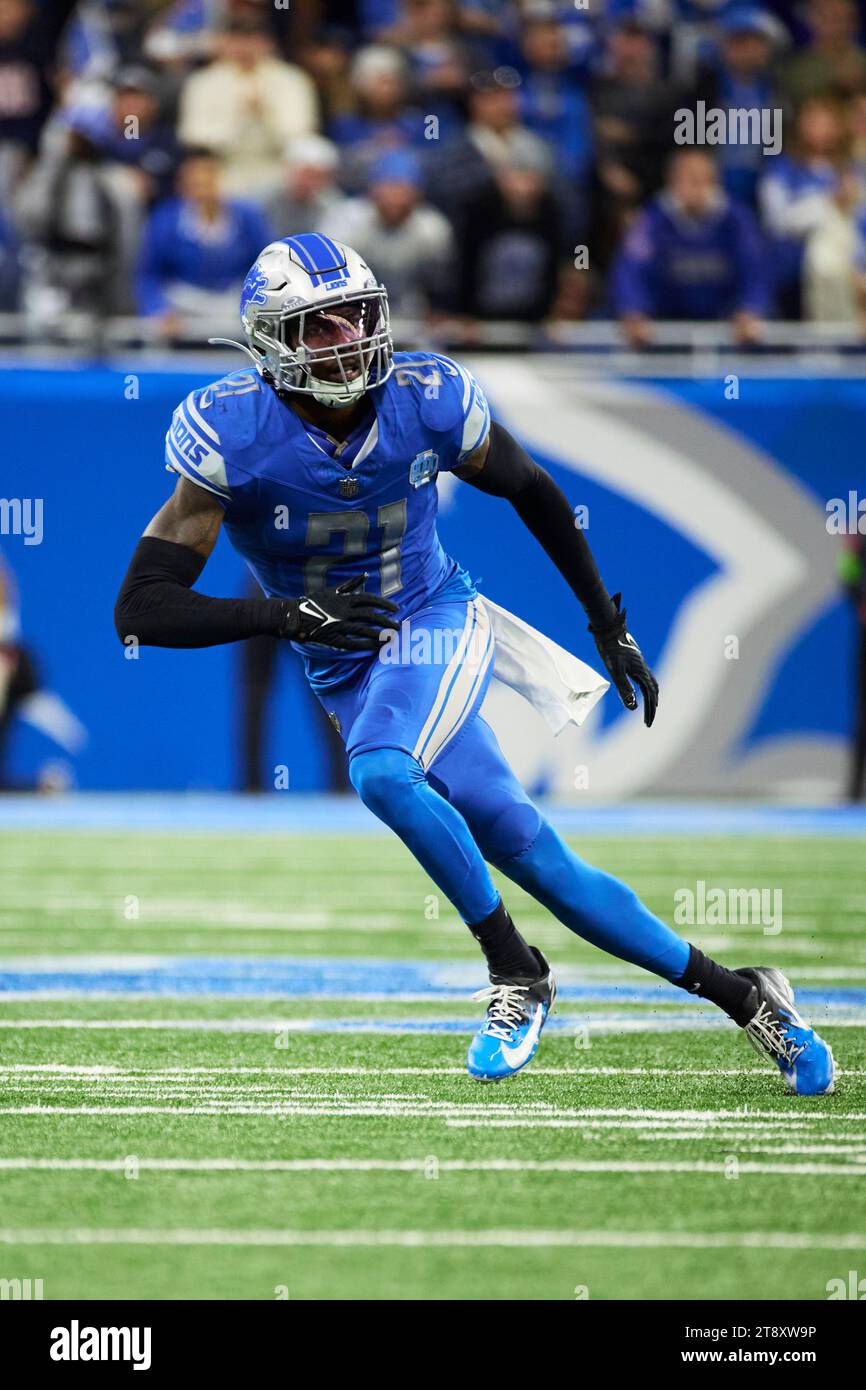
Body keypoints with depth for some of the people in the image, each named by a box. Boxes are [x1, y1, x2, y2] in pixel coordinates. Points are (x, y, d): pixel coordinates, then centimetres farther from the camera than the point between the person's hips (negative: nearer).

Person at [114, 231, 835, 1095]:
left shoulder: (426, 401, -14)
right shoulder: (232, 435, -19)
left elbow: (530, 491, 7)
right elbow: (140, 609, -21)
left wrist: (607, 622, 13)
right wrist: (288, 615, -33)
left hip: (438, 628, -1)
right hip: (349, 675, 1)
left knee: (381, 773, -33)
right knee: (538, 864, -2)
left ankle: (515, 973, -15)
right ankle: (740, 996, 10)